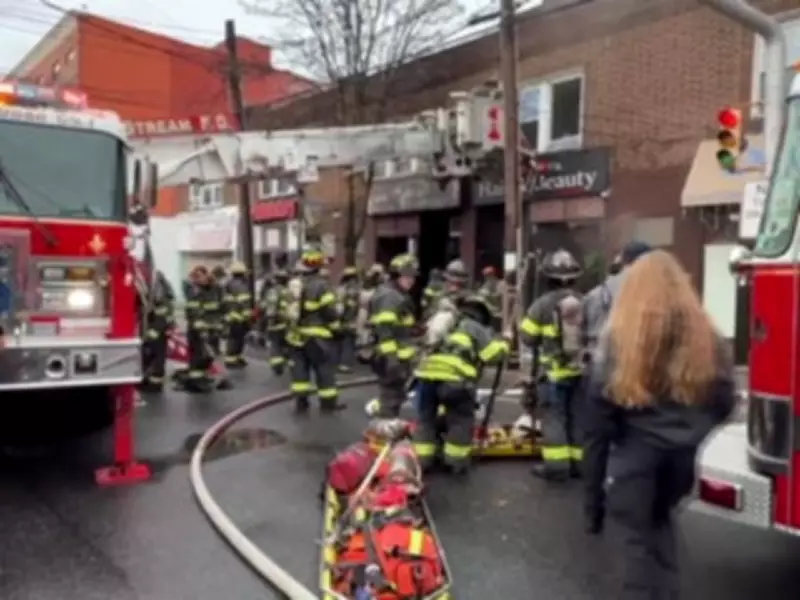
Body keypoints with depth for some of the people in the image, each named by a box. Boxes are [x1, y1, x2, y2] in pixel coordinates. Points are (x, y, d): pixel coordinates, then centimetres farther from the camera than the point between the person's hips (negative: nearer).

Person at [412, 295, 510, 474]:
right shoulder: (477, 329, 15)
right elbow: (492, 354, 6)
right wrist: (504, 343, 26)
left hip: (427, 374, 6)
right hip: (453, 378, -5)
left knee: (426, 417, 19)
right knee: (461, 420, 11)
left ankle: (422, 459, 23)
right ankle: (456, 461, 14)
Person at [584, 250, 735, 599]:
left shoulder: (619, 335, -11)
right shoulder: (704, 333, -1)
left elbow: (600, 397, -12)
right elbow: (725, 395, 4)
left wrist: (603, 436, 3)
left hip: (637, 449, -4)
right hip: (685, 449, 4)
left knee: (638, 530, 9)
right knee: (661, 516, 26)